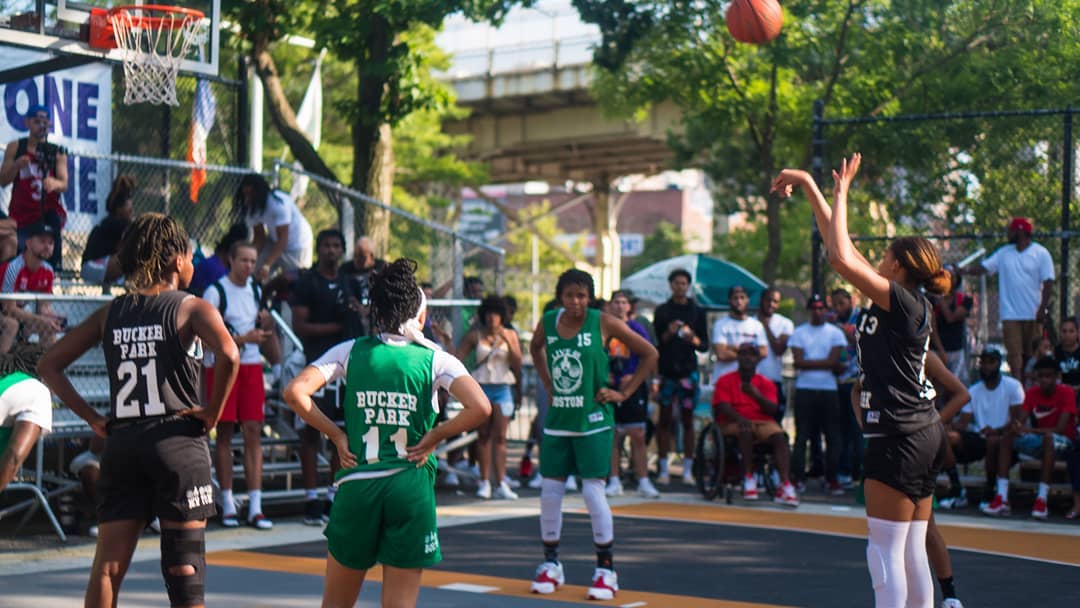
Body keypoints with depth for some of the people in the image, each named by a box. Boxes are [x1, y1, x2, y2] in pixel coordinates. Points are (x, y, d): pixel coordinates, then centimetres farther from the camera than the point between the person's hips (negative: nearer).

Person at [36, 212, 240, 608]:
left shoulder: (110, 313, 11)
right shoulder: (192, 308, -2)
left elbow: (48, 365, 11)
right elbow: (228, 355, -22)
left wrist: (91, 418, 9)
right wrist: (213, 412, -9)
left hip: (121, 443, 4)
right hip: (178, 441, -4)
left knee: (107, 567, 4)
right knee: (184, 566, 2)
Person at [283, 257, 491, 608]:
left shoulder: (350, 352, 4)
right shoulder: (435, 359, -1)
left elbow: (294, 392, -7)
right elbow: (480, 408, -14)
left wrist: (336, 435, 2)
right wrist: (434, 437, -2)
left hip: (355, 486, 1)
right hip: (411, 490, -1)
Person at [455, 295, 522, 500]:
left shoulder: (510, 335, 7)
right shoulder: (476, 335, 5)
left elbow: (517, 364, -1)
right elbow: (458, 357, 3)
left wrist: (507, 342, -11)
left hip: (502, 389, 0)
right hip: (481, 388, 0)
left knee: (500, 437, -6)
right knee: (484, 436, 4)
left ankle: (501, 483, -10)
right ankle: (484, 482, 9)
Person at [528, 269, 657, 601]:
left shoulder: (603, 323, -10)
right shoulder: (548, 323, 2)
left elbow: (649, 353, -4)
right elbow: (535, 348, 26)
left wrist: (624, 393, -6)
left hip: (593, 421, -4)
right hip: (557, 420, 4)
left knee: (593, 491, -6)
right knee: (550, 491, 5)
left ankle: (606, 570, 4)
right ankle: (551, 565, 19)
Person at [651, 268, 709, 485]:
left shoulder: (697, 311, 9)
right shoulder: (662, 311, 8)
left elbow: (705, 345, 8)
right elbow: (654, 342, 4)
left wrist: (694, 340, -13)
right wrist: (668, 334, -14)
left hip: (688, 370, 0)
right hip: (666, 370, 0)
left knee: (687, 420, 1)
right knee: (664, 420, 1)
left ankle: (687, 469, 5)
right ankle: (663, 469, 5)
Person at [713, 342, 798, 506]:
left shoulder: (766, 383, 14)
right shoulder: (725, 381, 8)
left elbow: (772, 410, 1)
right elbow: (723, 407, -6)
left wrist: (756, 395, -18)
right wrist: (741, 419, -26)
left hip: (763, 422, 2)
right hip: (733, 424, -2)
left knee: (780, 436, -29)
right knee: (746, 431, -38)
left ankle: (785, 485, -42)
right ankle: (749, 478, -31)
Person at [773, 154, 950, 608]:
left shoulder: (902, 303, -14)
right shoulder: (907, 305, 10)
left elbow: (842, 258, -23)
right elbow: (842, 250, 15)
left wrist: (841, 192, -11)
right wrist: (809, 185, 17)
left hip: (899, 437, -9)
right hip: (923, 431, 9)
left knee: (886, 550, -6)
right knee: (912, 549, 12)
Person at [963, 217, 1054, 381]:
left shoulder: (1041, 253, -2)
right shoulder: (1004, 253, 11)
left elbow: (1048, 283, -6)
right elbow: (984, 267, 7)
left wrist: (1042, 309, -14)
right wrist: (963, 270, -9)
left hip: (1033, 313, -3)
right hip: (1010, 313, 3)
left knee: (1032, 353, 5)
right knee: (1014, 352, -5)